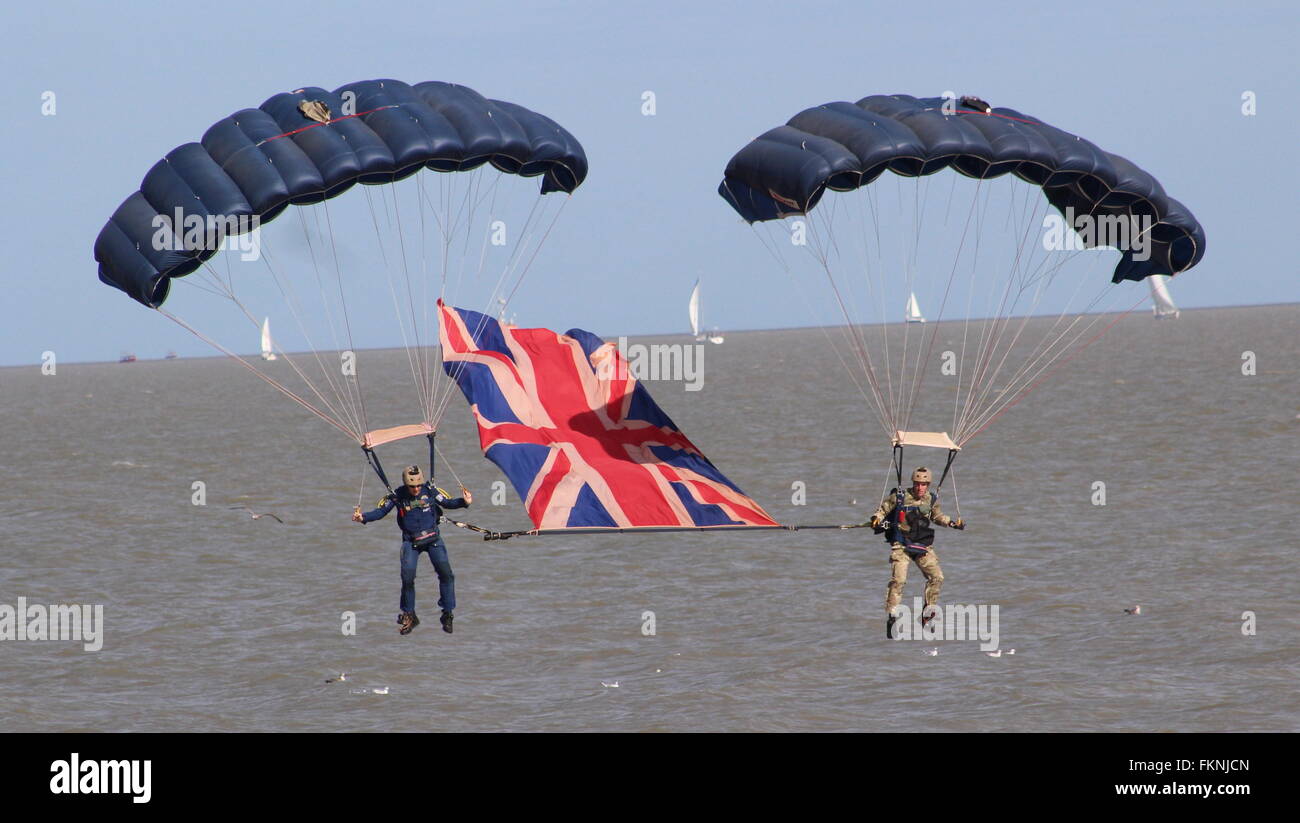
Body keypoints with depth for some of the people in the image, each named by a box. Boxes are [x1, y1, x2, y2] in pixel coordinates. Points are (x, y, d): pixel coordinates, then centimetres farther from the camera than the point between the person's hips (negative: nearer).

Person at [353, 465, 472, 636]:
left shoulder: (430, 490, -7)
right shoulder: (397, 496, -9)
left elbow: (447, 502, 3)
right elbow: (380, 511, -3)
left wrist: (464, 502, -14)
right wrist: (363, 517, -19)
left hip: (432, 538, 0)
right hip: (411, 541, 0)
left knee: (445, 571, -12)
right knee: (407, 575, -13)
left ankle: (448, 613, 2)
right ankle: (409, 616, 6)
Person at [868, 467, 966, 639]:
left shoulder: (932, 500, 6)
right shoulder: (899, 497, -6)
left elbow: (937, 516, 25)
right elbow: (883, 510, 4)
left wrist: (953, 523, 15)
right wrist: (876, 520, -16)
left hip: (923, 546, 4)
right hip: (901, 545, -4)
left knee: (937, 577, -4)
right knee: (898, 579, -18)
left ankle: (927, 615, 10)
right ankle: (891, 616, -14)